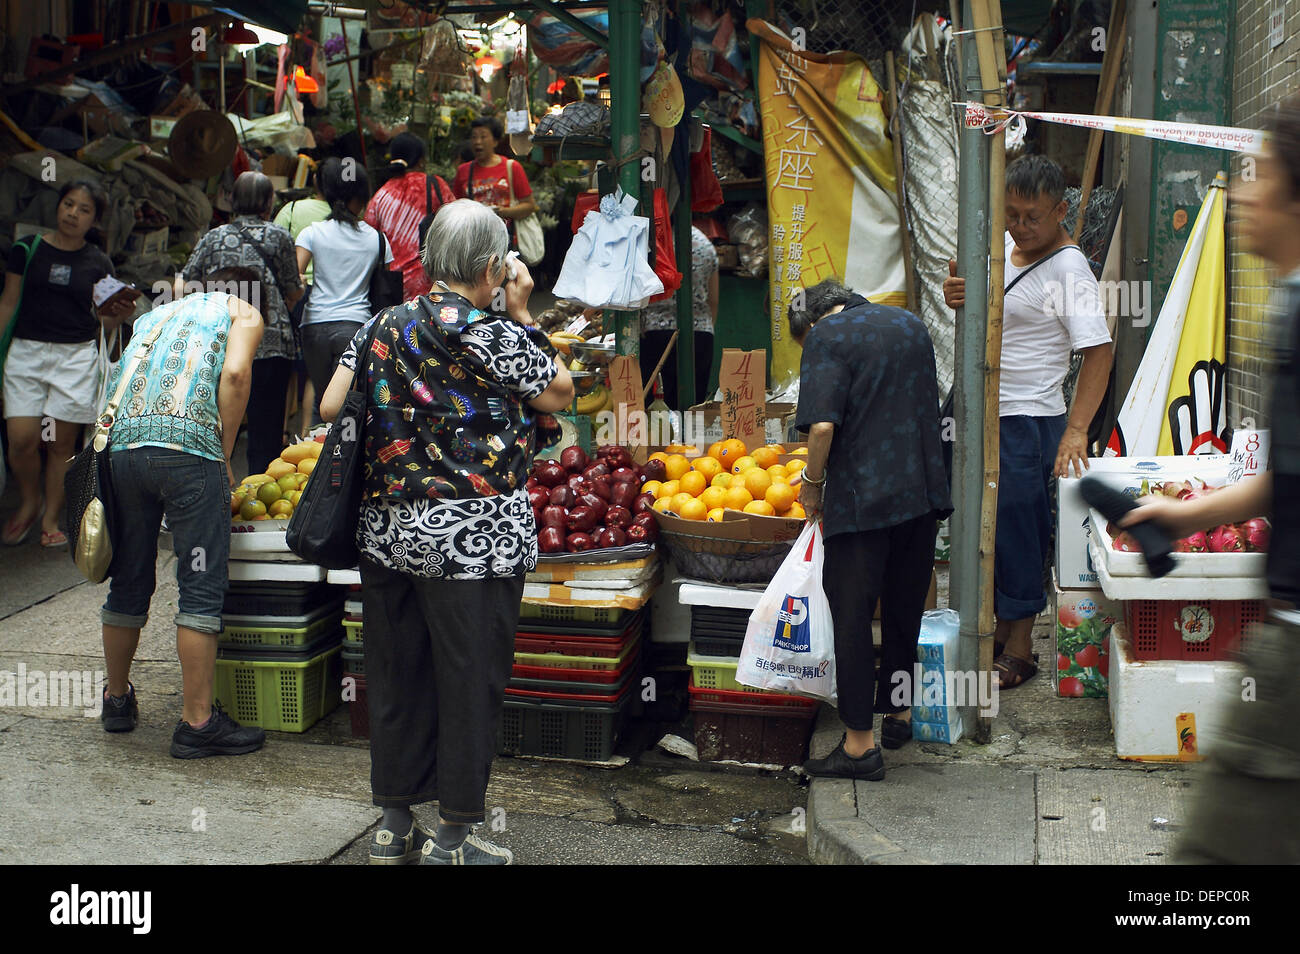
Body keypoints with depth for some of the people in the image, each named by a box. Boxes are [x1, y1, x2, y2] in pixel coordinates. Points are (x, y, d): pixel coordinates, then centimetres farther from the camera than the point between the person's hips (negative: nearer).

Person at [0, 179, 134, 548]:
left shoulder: (98, 262, 6)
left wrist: (118, 315, -12)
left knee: (63, 443, 1)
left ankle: (51, 518, 14)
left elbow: (103, 320, 10)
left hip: (77, 355, 0)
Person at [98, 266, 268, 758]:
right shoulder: (244, 314, 17)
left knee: (128, 582, 17)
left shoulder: (154, 315, 32)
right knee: (202, 587, -1)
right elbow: (234, 373, -4)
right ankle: (197, 723, -1)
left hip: (121, 443, 6)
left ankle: (117, 699, 32)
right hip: (188, 447, -5)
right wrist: (225, 454, 3)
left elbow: (123, 381, 22)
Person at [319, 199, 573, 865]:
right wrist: (522, 312, 3)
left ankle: (394, 827, 26)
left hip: (387, 530, 7)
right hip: (473, 539, -6)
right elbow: (560, 393, -1)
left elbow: (329, 407, 6)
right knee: (469, 680, 5)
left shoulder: (383, 325, 6)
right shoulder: (492, 333, -12)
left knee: (396, 676, 15)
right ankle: (452, 839, 14)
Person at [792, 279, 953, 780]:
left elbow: (823, 425, -19)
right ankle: (898, 712, 31)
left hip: (862, 499, -7)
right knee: (904, 607, 18)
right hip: (923, 492, 7)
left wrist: (813, 484, -3)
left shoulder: (825, 337, -5)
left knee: (852, 615, -1)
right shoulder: (911, 324, 16)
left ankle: (860, 743, 1)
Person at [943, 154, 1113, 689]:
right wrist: (956, 295, -7)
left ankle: (1019, 650, 10)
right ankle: (1001, 630, 30)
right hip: (984, 410, 8)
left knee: (1018, 529, -2)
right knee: (988, 525, 15)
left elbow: (1098, 352, -22)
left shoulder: (1069, 270, -17)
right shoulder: (1004, 244, 7)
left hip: (1028, 420, -8)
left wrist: (1075, 430, -29)